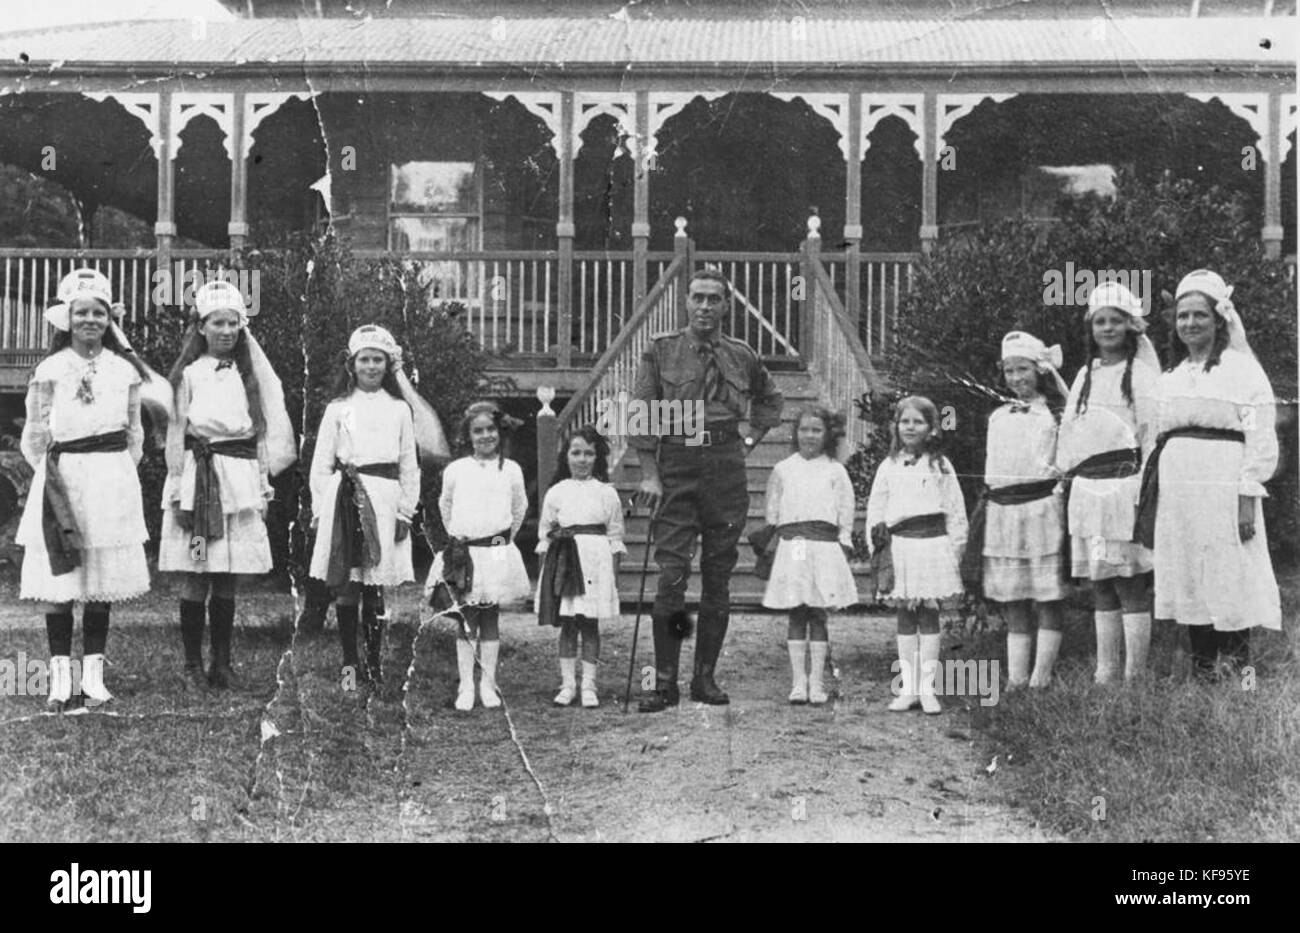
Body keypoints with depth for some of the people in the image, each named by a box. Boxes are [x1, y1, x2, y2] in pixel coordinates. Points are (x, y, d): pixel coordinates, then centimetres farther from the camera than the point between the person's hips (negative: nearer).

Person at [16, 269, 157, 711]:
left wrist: (120, 470, 7)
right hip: (60, 479, -2)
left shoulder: (124, 368, 7)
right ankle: (60, 676, 2)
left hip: (113, 481, 2)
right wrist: (53, 472, 2)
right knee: (58, 581, -3)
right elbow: (34, 435, 5)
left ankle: (93, 674, 11)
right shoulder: (51, 370, 1)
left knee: (103, 582, 4)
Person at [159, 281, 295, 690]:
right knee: (195, 577, -2)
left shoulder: (251, 373, 12)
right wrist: (178, 490, -6)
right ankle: (193, 664, 5)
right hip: (199, 477, -3)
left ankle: (222, 663, 11)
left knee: (227, 579, 5)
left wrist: (264, 485, 10)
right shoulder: (189, 373, 1)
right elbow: (176, 433, -1)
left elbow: (267, 431, 15)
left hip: (242, 479, 3)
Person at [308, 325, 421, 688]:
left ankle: (374, 661, 8)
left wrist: (406, 511, 4)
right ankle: (349, 662, 6)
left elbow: (409, 466, 10)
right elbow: (321, 463, 7)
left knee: (376, 589, 1)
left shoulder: (399, 410, 10)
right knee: (346, 586, -1)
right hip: (346, 498, 0)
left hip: (385, 501, 0)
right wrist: (321, 508, 0)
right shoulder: (338, 409, 8)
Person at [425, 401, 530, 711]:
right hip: (464, 554, 0)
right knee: (466, 621, 2)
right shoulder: (455, 470, 1)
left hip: (497, 553, 1)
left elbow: (519, 508, 16)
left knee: (491, 618, 6)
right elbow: (445, 506, 16)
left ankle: (488, 683, 12)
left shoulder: (511, 470, 3)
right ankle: (465, 687, 5)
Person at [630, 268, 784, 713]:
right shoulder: (661, 351, 3)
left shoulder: (742, 356, 10)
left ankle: (706, 677, 13)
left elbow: (769, 399, 30)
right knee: (671, 575, -8)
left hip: (726, 471, 3)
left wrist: (753, 436, 14)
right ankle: (665, 681, -2)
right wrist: (649, 473, -7)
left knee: (718, 576, 5)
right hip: (675, 470, -2)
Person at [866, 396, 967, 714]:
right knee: (905, 618, 5)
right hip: (899, 546, 1)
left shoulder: (941, 466, 4)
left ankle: (927, 688, 7)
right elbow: (875, 509, 11)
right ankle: (907, 687, 11)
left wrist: (954, 549, 1)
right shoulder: (889, 467, 8)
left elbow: (956, 511, 5)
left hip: (934, 546, -1)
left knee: (929, 617, 2)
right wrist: (877, 545, 4)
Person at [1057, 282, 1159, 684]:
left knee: (1130, 585, -6)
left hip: (1124, 487, -6)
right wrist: (1065, 474, 14)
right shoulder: (1086, 374, 18)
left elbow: (1152, 432, -6)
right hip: (1086, 489, 6)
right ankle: (1104, 674, 14)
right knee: (1100, 587, 9)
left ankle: (1134, 676, -2)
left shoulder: (1140, 373, -1)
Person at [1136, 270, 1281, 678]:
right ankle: (1202, 675, 12)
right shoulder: (1169, 378, 18)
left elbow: (1260, 438, -6)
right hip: (1176, 494, 6)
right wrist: (1150, 495, 10)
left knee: (1230, 584, -6)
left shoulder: (1241, 368, 0)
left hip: (1223, 490, -6)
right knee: (1188, 584, 5)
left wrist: (1248, 498, -14)